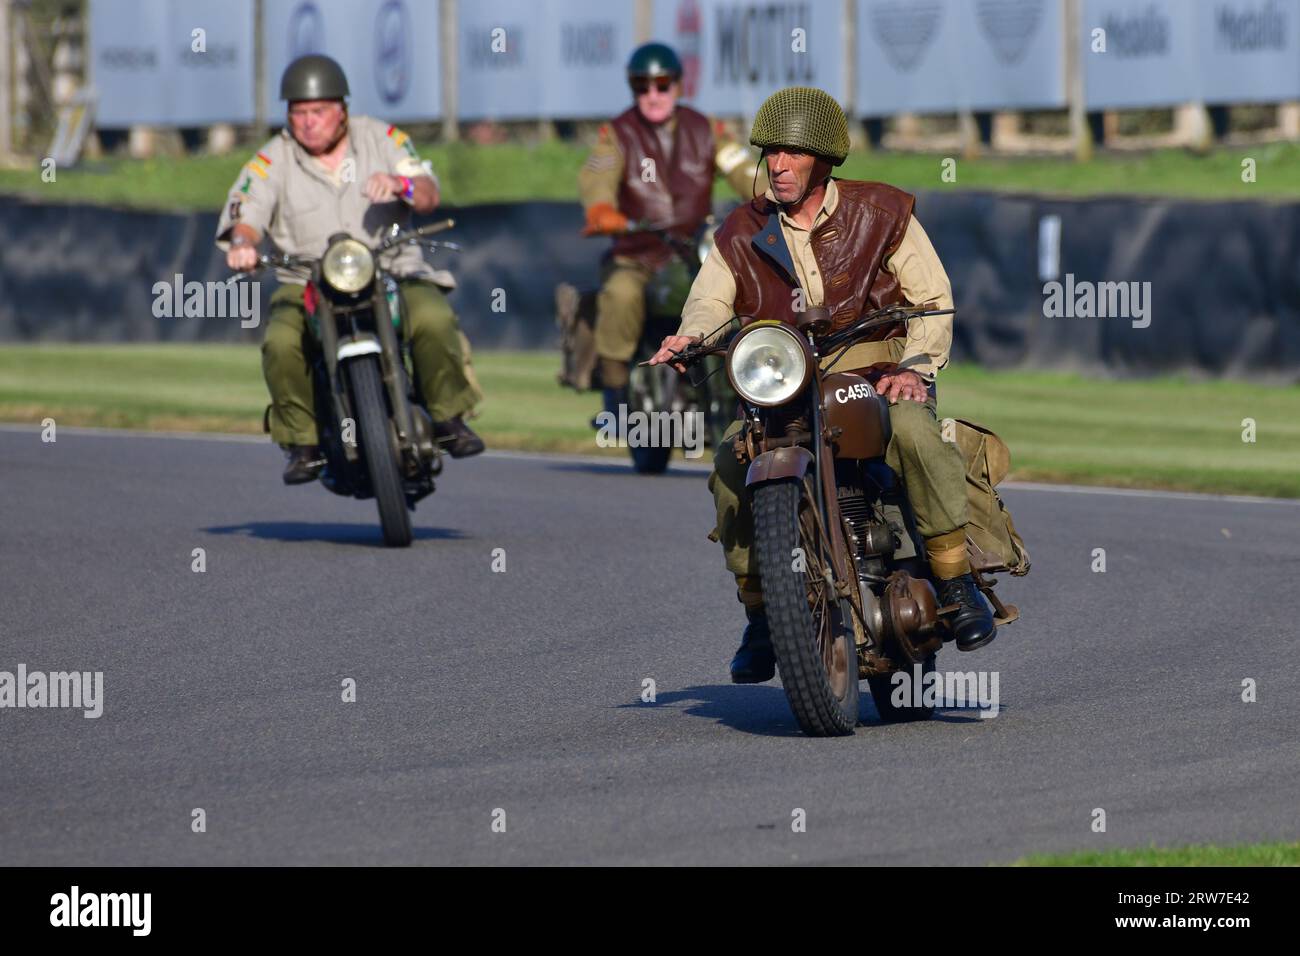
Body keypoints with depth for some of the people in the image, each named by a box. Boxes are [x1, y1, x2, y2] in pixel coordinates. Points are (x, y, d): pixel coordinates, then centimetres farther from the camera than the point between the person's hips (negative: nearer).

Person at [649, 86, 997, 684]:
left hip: (879, 373, -3)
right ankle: (760, 615, -10)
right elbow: (712, 297, -2)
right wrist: (692, 335, -26)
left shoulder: (880, 213, 4)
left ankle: (956, 582, -26)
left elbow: (932, 296, 2)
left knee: (914, 430, -36)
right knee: (732, 463, -24)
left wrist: (915, 367, -14)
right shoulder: (743, 233, 10)